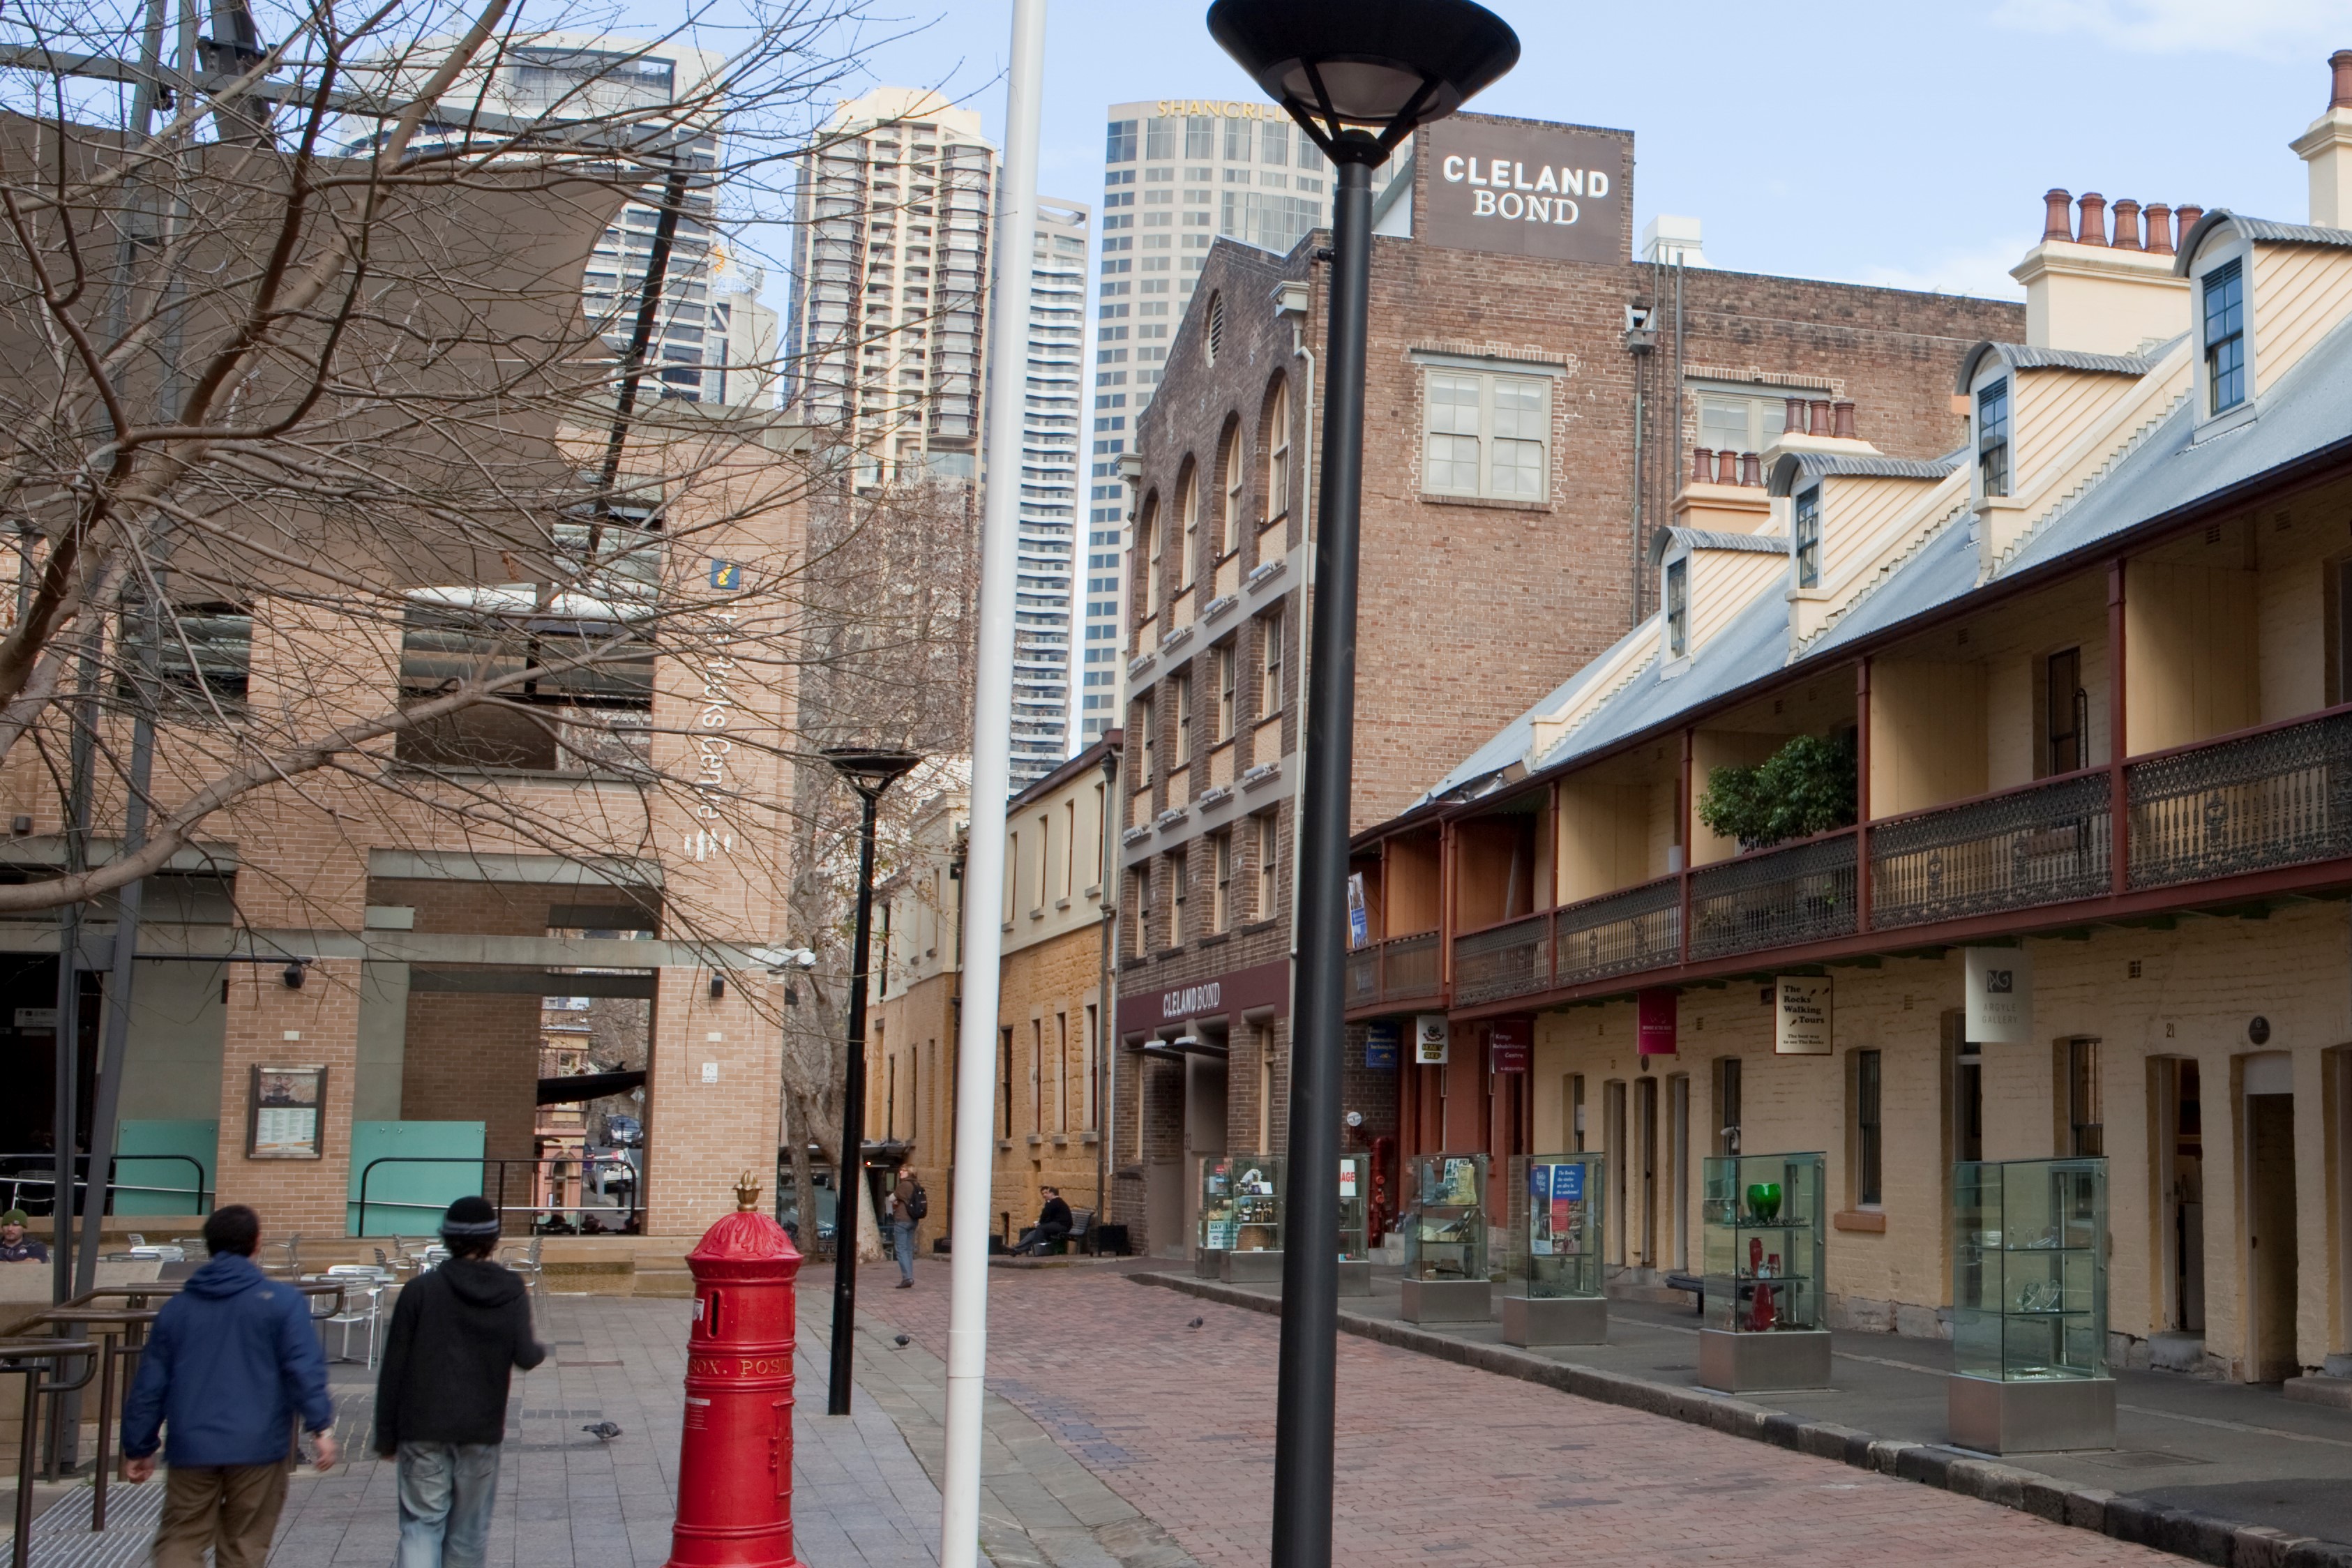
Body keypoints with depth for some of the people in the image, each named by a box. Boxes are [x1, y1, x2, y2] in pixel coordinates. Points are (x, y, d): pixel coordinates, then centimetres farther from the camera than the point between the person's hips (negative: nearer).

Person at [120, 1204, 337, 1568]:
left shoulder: (177, 1307, 10)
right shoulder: (282, 1301, -2)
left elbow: (149, 1384, 12)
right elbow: (304, 1368, -12)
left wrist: (138, 1448, 20)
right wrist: (321, 1426, -13)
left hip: (191, 1447, 2)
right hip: (257, 1446, -2)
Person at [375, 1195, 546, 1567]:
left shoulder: (420, 1290, -4)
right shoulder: (512, 1292, -2)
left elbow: (394, 1368, -4)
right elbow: (524, 1357, -11)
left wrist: (386, 1435, 4)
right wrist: (541, 1350, 13)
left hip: (423, 1429, -1)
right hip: (481, 1430, 1)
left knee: (422, 1523, 1)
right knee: (468, 1530, 12)